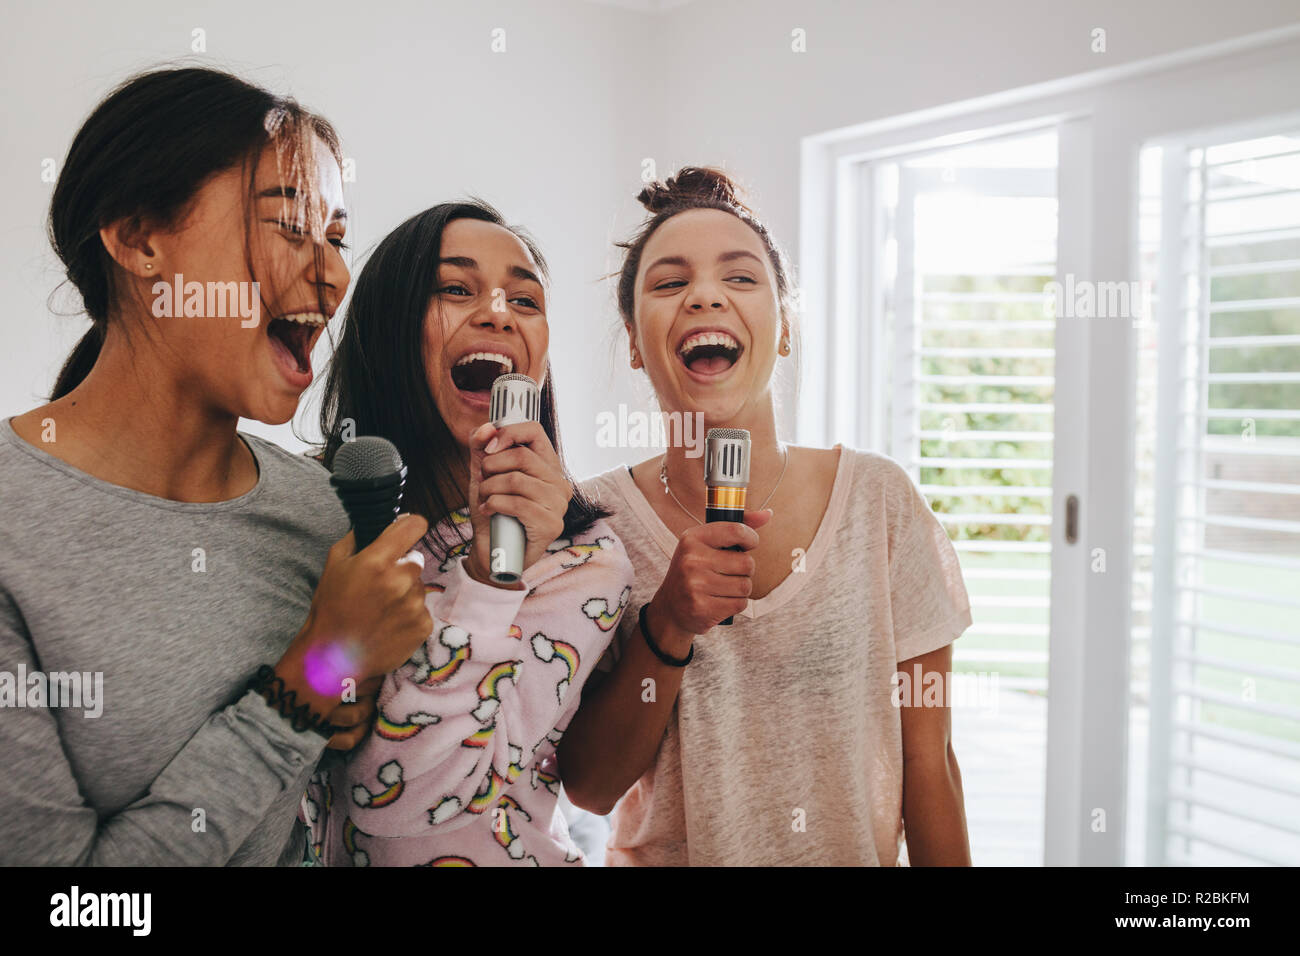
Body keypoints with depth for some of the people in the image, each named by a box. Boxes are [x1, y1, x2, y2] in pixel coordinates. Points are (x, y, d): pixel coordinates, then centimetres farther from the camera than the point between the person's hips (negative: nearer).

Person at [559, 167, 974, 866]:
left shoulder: (880, 501, -13)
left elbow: (927, 763, -7)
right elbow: (588, 787, -14)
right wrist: (666, 628, -26)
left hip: (855, 858, 1)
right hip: (664, 862, 0)